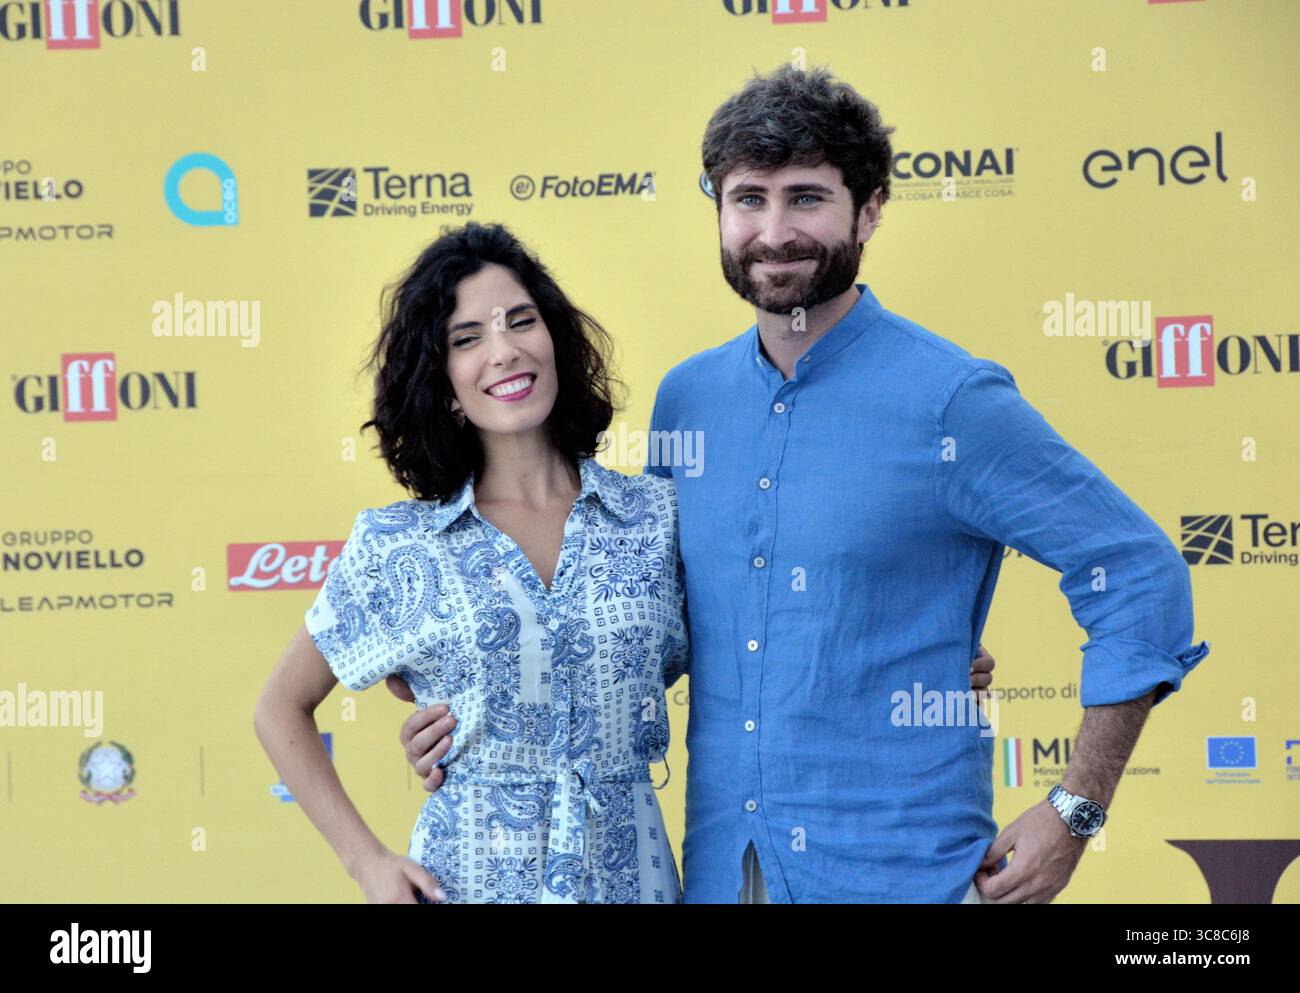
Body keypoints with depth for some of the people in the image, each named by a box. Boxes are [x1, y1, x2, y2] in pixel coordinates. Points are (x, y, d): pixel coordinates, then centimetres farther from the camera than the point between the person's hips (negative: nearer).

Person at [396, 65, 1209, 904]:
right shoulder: (687, 397, 6)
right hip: (721, 864, 5)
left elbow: (1141, 574, -9)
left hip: (897, 868, -5)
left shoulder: (951, 402, -11)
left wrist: (1073, 815, -11)